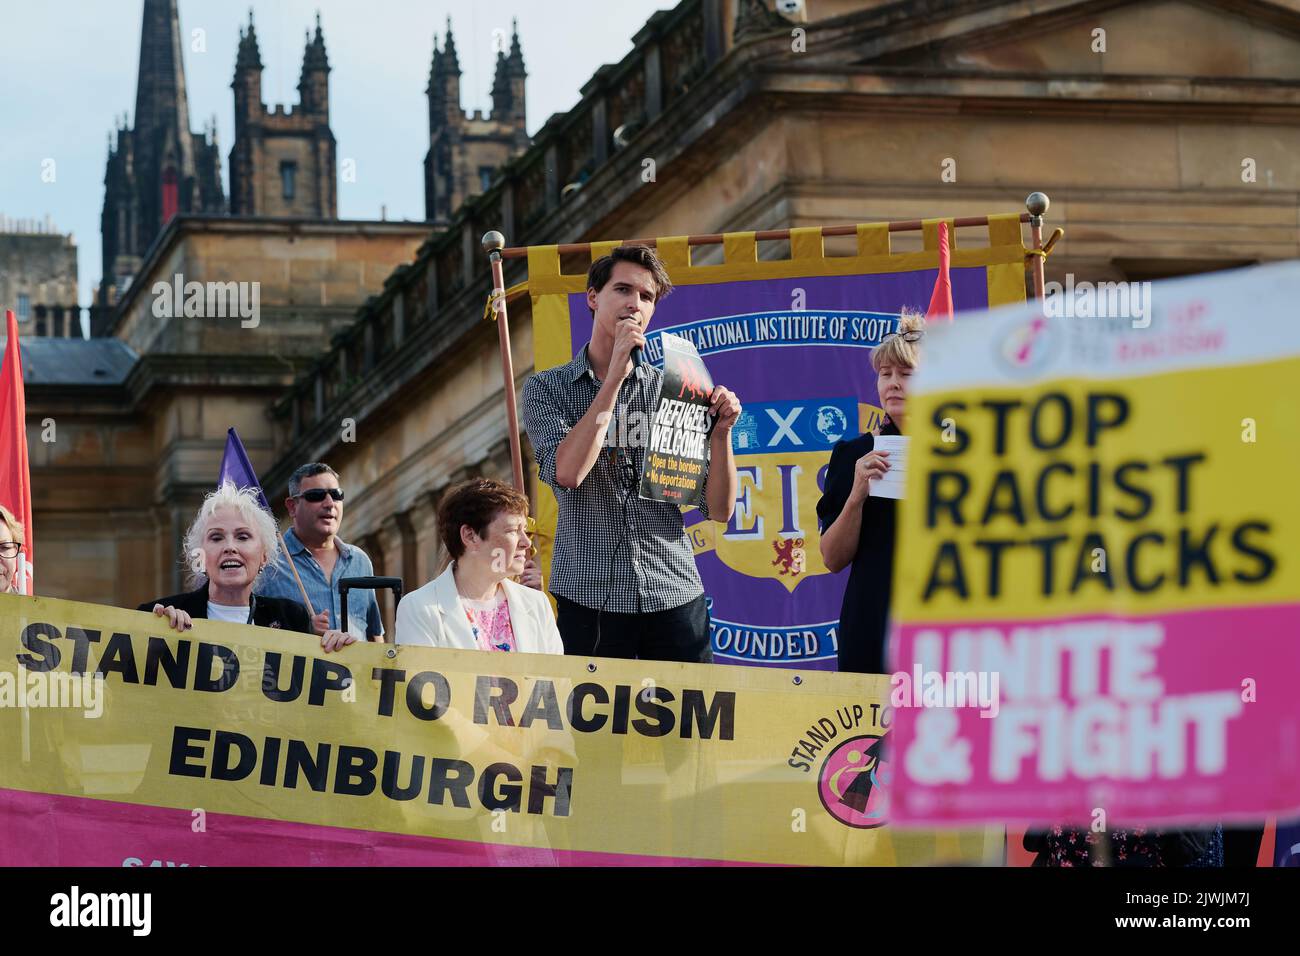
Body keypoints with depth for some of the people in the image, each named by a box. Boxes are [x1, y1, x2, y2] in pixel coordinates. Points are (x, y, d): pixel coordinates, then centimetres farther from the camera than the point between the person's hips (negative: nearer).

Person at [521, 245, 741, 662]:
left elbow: (719, 509, 7)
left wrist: (720, 432, -9)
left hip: (674, 597, 2)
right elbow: (567, 472, -15)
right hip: (589, 598, -2)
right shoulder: (547, 389, 5)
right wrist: (614, 379, -13)